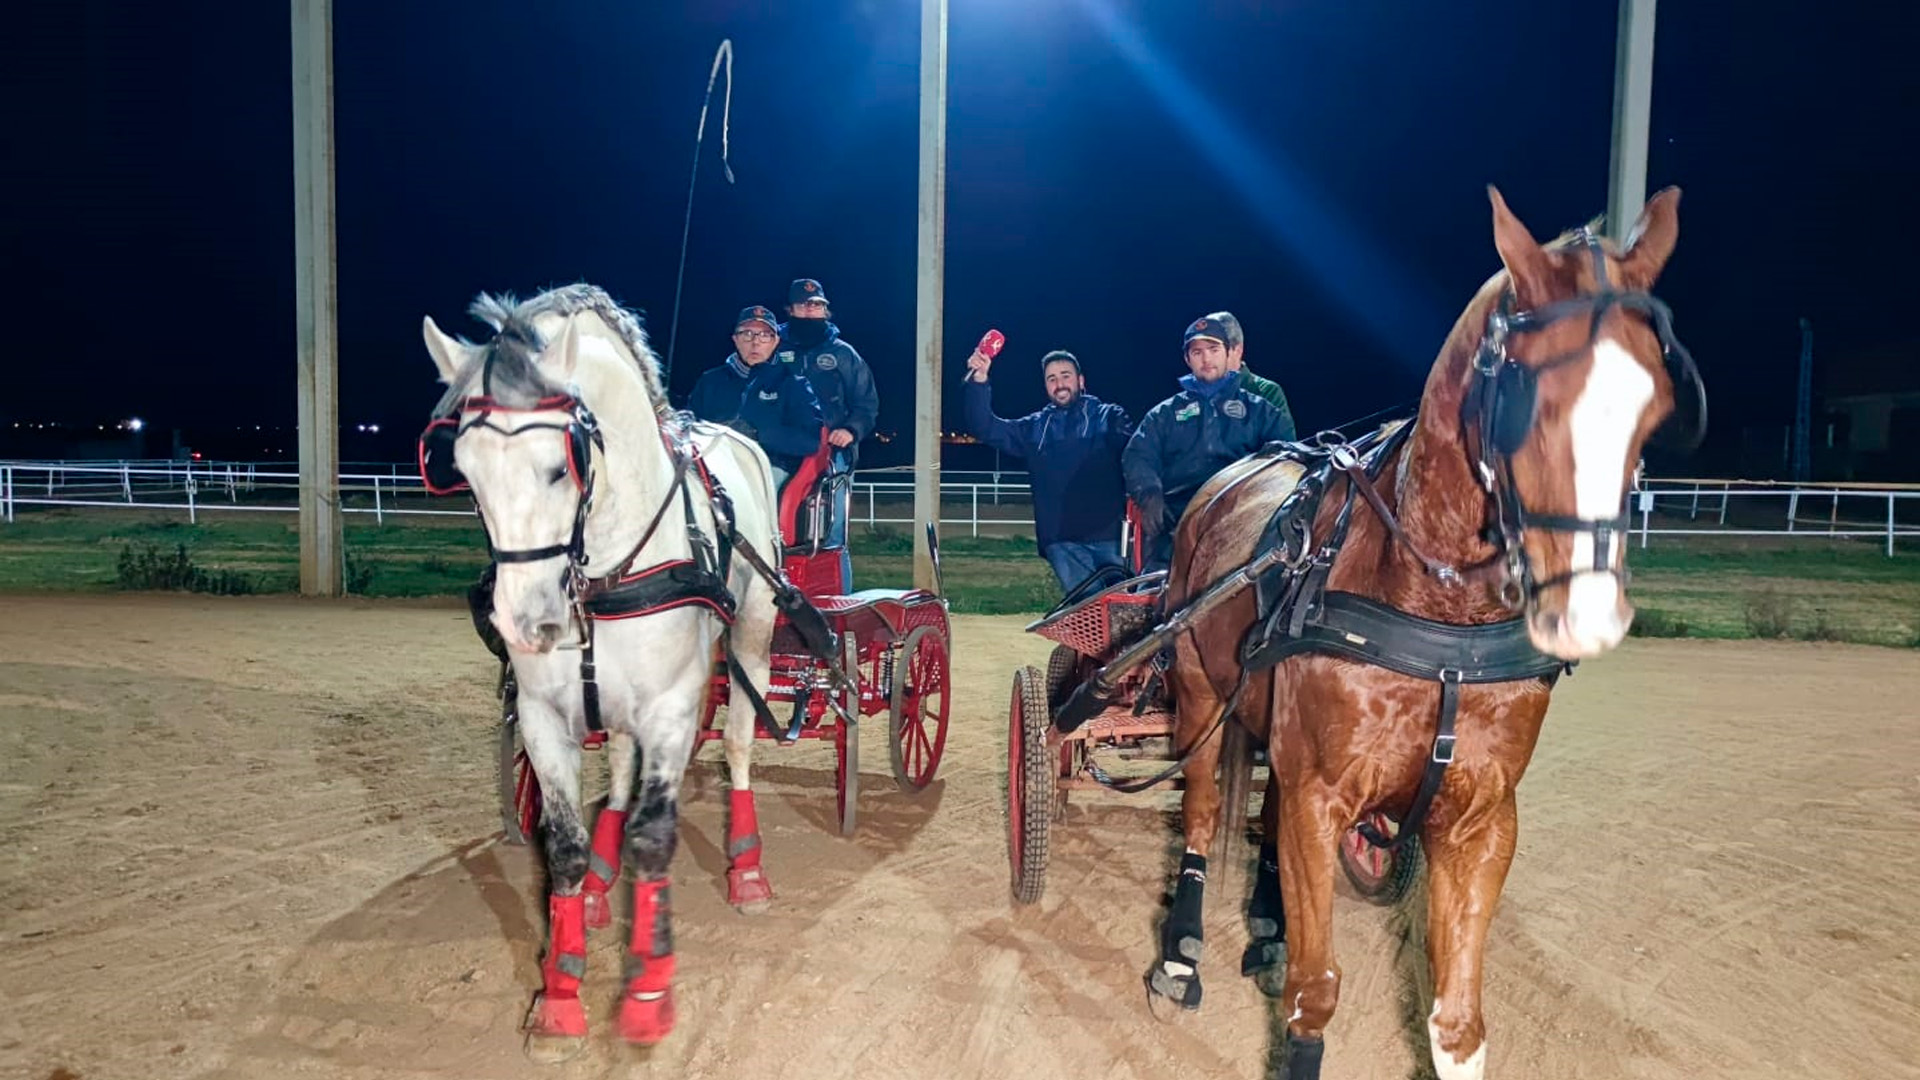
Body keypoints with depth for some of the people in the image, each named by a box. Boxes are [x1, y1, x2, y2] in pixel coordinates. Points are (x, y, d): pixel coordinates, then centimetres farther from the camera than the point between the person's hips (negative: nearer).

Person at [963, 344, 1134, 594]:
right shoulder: (1035, 428, 19)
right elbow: (985, 428, 13)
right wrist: (979, 381, -1)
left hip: (1110, 535, -2)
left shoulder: (1110, 417, 10)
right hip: (1062, 541, 2)